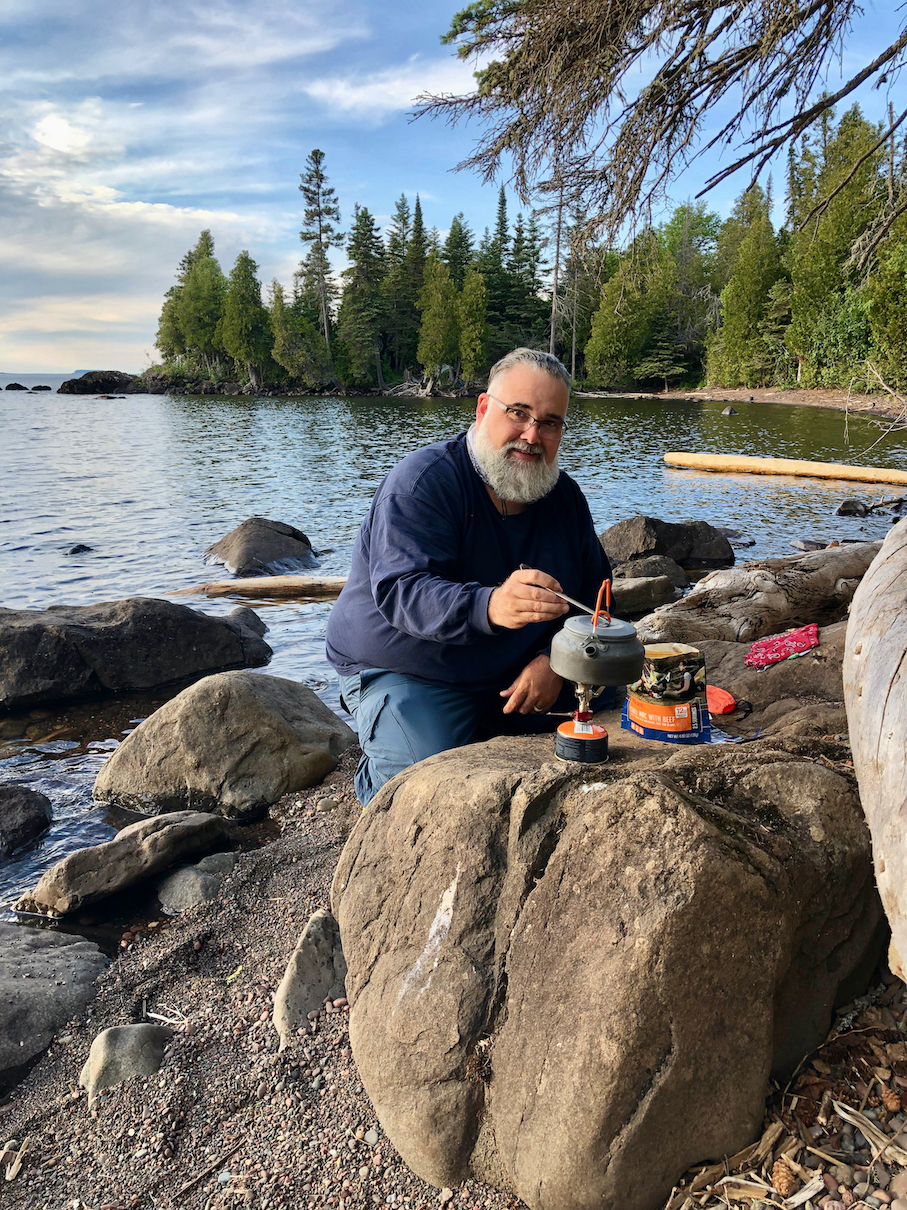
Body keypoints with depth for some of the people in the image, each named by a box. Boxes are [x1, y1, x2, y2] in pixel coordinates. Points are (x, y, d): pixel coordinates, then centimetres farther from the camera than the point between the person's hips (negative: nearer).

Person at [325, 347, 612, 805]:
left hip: (517, 677, 7)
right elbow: (401, 591, -31)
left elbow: (592, 593, 8)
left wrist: (553, 660, -13)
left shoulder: (565, 497, 5)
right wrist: (490, 606, -51)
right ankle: (374, 781, 9)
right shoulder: (422, 482, -17)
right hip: (406, 676, -6)